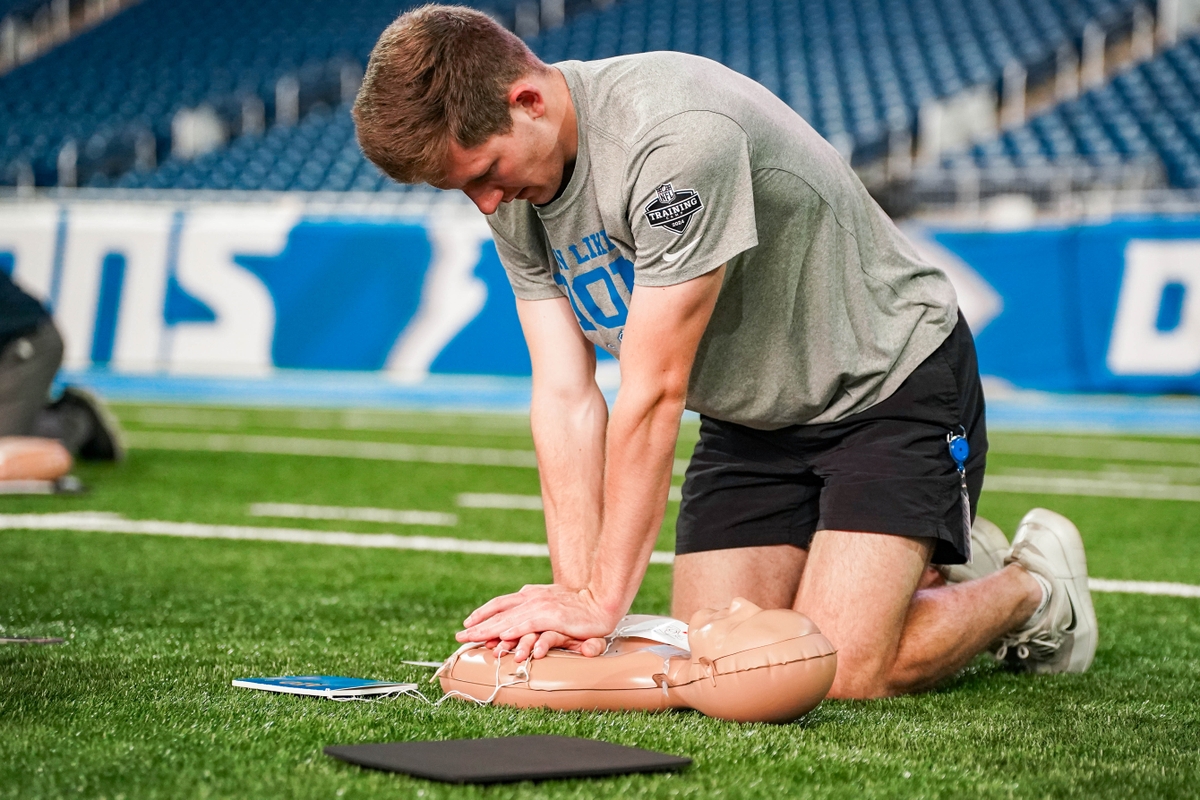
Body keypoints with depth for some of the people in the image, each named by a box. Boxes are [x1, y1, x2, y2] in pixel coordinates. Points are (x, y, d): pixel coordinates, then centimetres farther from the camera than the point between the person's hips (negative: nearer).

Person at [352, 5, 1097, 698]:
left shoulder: (679, 134, -34)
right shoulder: (513, 183, -9)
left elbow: (652, 394, -31)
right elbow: (565, 395, -11)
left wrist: (602, 600, -27)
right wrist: (573, 592, -20)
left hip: (890, 377, -7)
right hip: (749, 420, 8)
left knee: (840, 671, -19)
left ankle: (1031, 588, 11)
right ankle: (935, 570, 22)